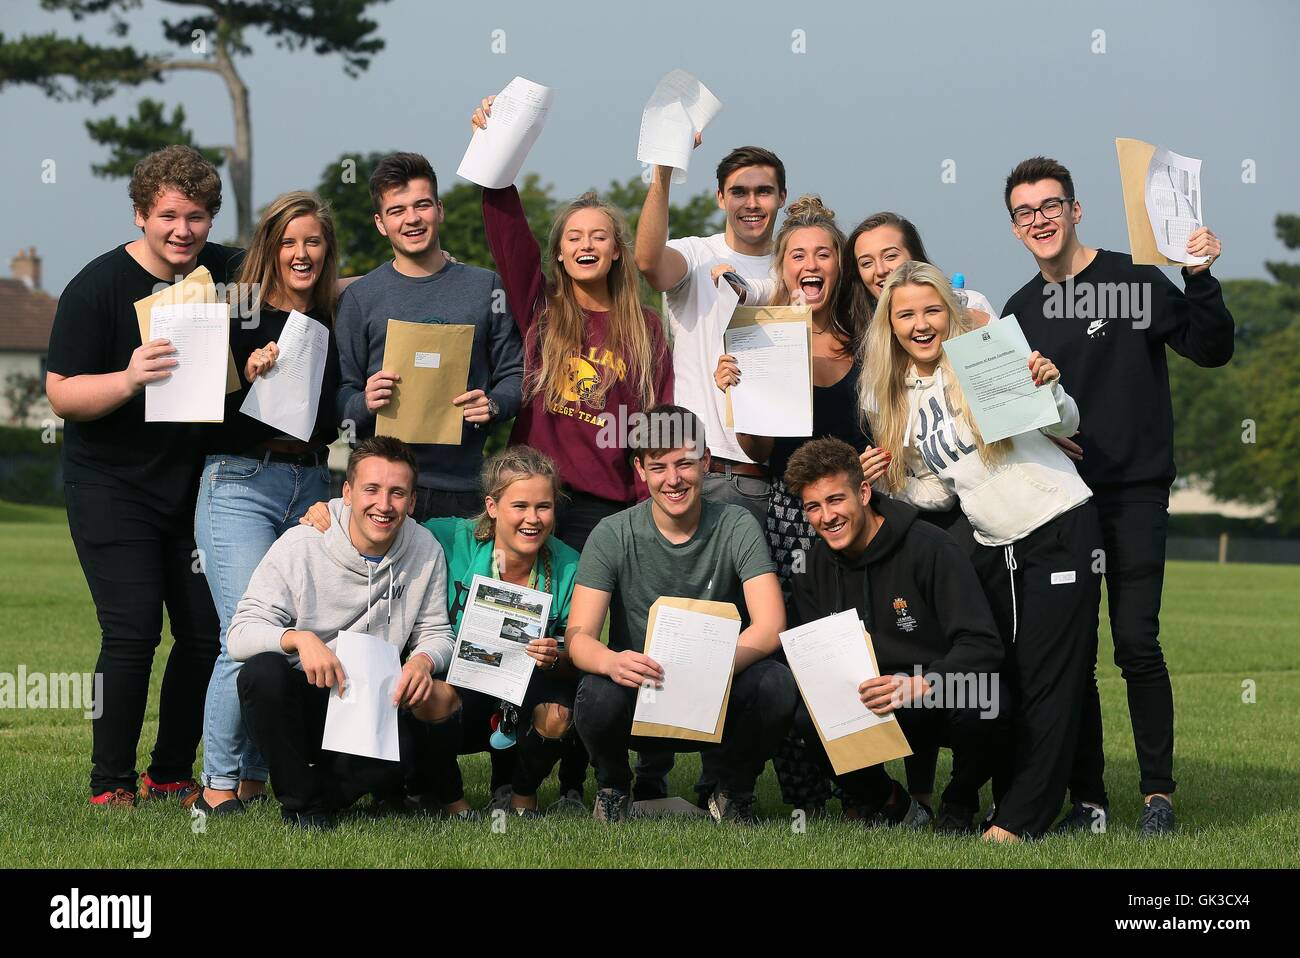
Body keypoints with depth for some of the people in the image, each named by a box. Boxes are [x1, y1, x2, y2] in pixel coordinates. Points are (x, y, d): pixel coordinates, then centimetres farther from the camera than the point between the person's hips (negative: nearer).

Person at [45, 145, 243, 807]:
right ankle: (110, 784, -1)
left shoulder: (230, 272, 2)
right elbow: (61, 394, -13)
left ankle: (172, 775, 17)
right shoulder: (98, 286, -11)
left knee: (207, 632, 2)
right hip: (111, 489, -5)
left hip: (194, 487, 5)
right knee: (133, 632, -13)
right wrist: (128, 380, -32)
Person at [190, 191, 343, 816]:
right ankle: (218, 783, -3)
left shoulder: (332, 325, 13)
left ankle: (254, 776, 13)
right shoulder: (236, 314, -2)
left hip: (311, 488, 5)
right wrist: (247, 376, -20)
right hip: (239, 484, -5)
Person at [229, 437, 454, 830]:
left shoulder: (426, 551, -2)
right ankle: (301, 801, -12)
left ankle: (326, 792, -2)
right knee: (263, 671, -35)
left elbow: (436, 633, 5)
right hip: (300, 703, -2)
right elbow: (240, 634, -15)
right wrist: (299, 638, -36)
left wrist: (424, 659, -20)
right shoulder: (299, 546, -11)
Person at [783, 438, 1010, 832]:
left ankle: (960, 803, -4)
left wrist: (918, 686, -38)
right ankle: (886, 804, 3)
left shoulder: (931, 548, -15)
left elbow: (983, 645, -22)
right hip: (870, 709, 4)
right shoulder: (813, 569, 3)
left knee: (983, 707, -38)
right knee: (808, 718, -26)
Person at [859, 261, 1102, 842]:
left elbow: (1066, 425, -6)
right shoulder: (896, 398, 9)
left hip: (1060, 527, -6)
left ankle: (1022, 817, -2)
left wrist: (1049, 389, -26)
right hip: (993, 546, 6)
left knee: (1047, 680, -5)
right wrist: (888, 483, -3)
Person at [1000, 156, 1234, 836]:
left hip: (1134, 493, -4)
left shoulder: (1133, 280, -2)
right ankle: (1087, 799, 10)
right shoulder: (1021, 310, 12)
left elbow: (1211, 349, -8)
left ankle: (1158, 793, 0)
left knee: (1137, 643, -10)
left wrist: (1199, 279, -20)